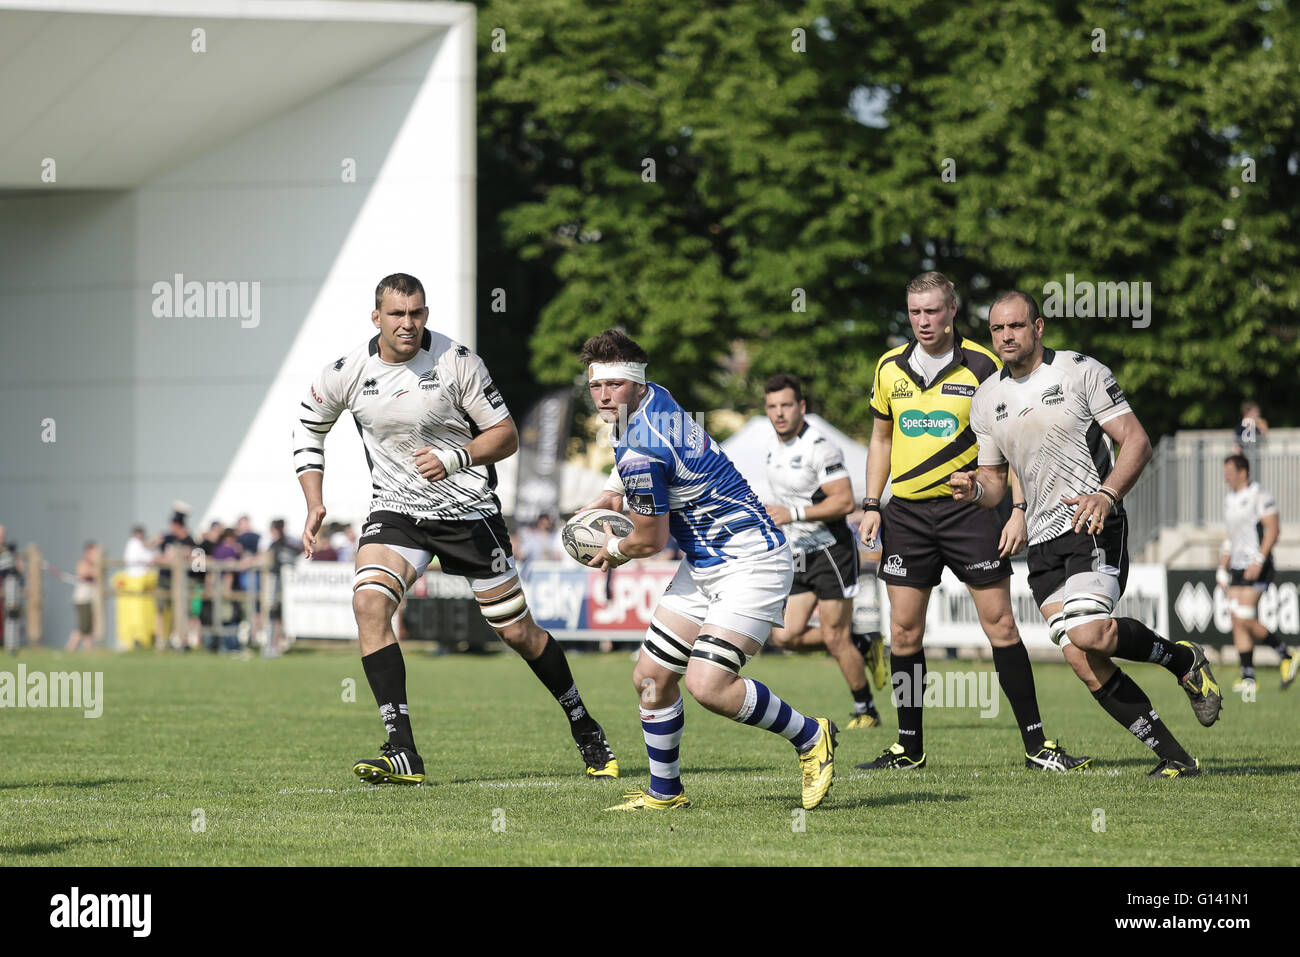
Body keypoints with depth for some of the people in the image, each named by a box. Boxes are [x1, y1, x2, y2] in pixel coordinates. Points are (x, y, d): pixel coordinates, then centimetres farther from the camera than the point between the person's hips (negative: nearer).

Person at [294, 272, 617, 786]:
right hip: (396, 510, 2)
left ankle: (584, 729, 30)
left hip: (468, 509, -2)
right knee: (369, 601, -24)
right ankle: (402, 755, -23)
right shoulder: (348, 372, -7)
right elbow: (308, 428, 11)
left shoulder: (457, 361, -13)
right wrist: (314, 504, 0)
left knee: (518, 631, 4)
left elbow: (505, 435, -7)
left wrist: (456, 459, -25)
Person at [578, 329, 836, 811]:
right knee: (651, 677, 7)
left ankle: (809, 737, -1)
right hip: (703, 565, 11)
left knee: (707, 685, -22)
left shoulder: (640, 455, -25)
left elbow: (651, 541, -13)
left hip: (751, 564, -11)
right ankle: (665, 792, 20)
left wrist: (613, 550, 8)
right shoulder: (652, 397, 4)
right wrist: (611, 494, 17)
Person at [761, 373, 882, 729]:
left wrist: (794, 513, -26)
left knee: (835, 638, -6)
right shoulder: (773, 443, 9)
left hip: (831, 550, -8)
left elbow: (844, 501, -23)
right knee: (786, 636, 0)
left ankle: (866, 710, 11)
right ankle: (862, 647, 22)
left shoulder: (819, 446, -18)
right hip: (797, 555, 8)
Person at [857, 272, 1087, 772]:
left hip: (968, 508, -3)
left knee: (1000, 622, -6)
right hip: (906, 512, 3)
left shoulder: (982, 366, -5)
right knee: (904, 629, 2)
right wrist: (871, 505, 9)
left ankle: (1036, 744, -3)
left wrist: (1018, 510, -10)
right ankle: (909, 747, 12)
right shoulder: (890, 368, 7)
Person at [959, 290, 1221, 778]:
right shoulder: (987, 399, 12)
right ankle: (1173, 757, 1)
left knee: (1090, 635, -27)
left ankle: (1183, 660, 1)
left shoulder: (1081, 372, -3)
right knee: (1083, 663, -8)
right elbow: (996, 480, 20)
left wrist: (1107, 495, -23)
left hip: (1094, 524, -5)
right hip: (1042, 541, 5)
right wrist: (975, 490, -5)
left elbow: (1136, 441, -7)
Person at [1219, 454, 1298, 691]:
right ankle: (1248, 678, 3)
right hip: (1237, 568, 9)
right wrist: (1223, 568, 20)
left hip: (1256, 568, -9)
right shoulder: (1229, 500, 17)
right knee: (1237, 622, 1)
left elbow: (1273, 528, -17)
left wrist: (1259, 561, -24)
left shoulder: (1260, 497, -9)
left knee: (1245, 620, -15)